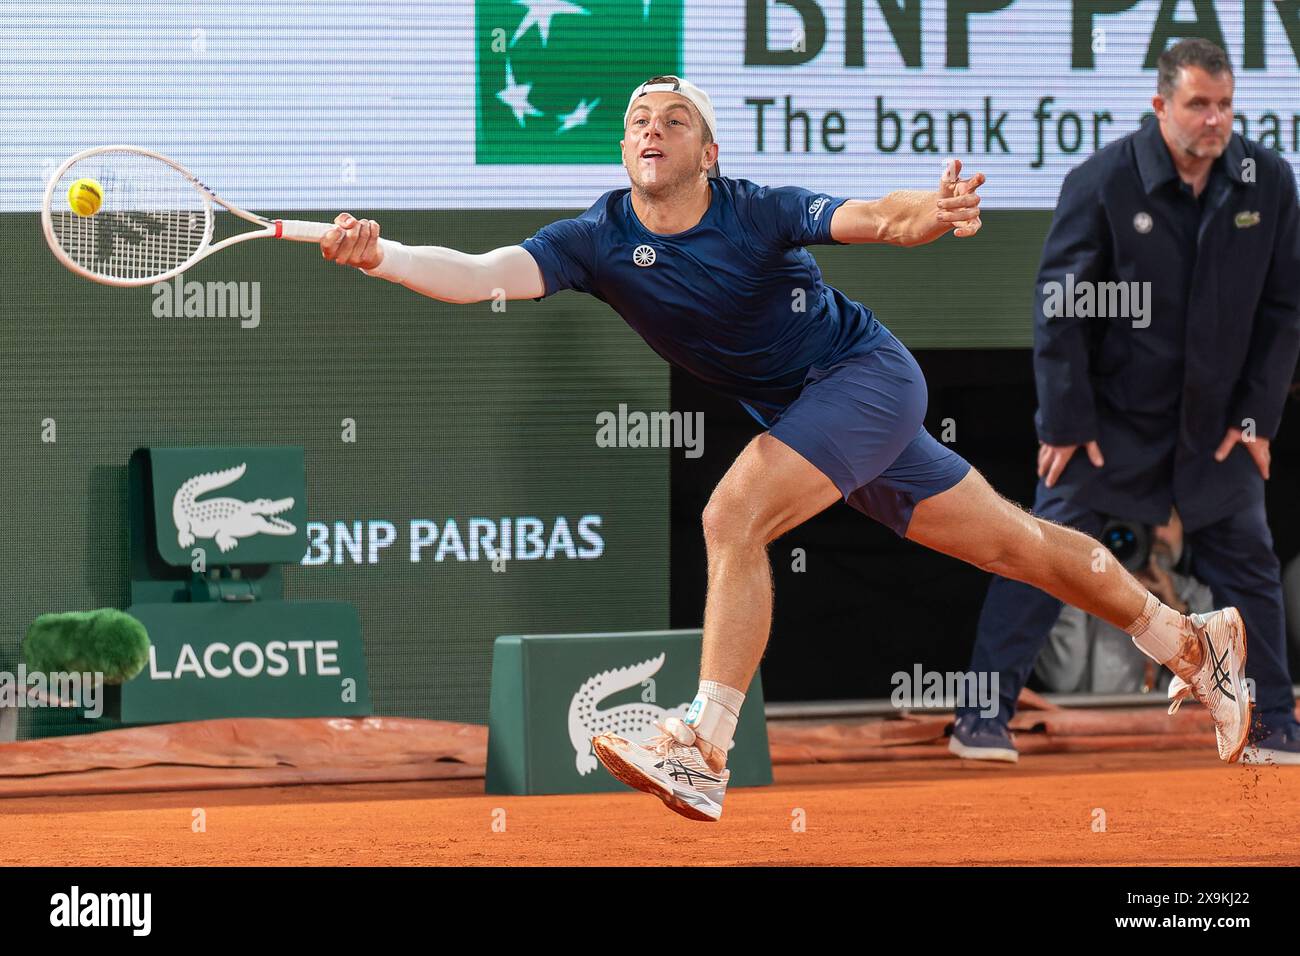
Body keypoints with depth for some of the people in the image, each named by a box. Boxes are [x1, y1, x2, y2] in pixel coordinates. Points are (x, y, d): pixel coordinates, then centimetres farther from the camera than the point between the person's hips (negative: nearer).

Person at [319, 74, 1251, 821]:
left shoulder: (762, 212, -22)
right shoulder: (598, 241, -11)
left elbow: (870, 217, -35)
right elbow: (483, 274, -24)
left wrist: (932, 212, -58)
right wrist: (379, 257, -42)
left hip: (869, 375, -6)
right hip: (801, 414, 6)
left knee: (734, 516, -26)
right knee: (1013, 542, 14)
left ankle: (703, 754, -27)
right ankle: (1188, 641, 30)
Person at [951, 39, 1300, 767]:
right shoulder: (1103, 182, -13)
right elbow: (1059, 308, -9)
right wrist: (1066, 421, -11)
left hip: (1217, 425, 3)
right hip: (1115, 418, -3)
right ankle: (983, 717, 0)